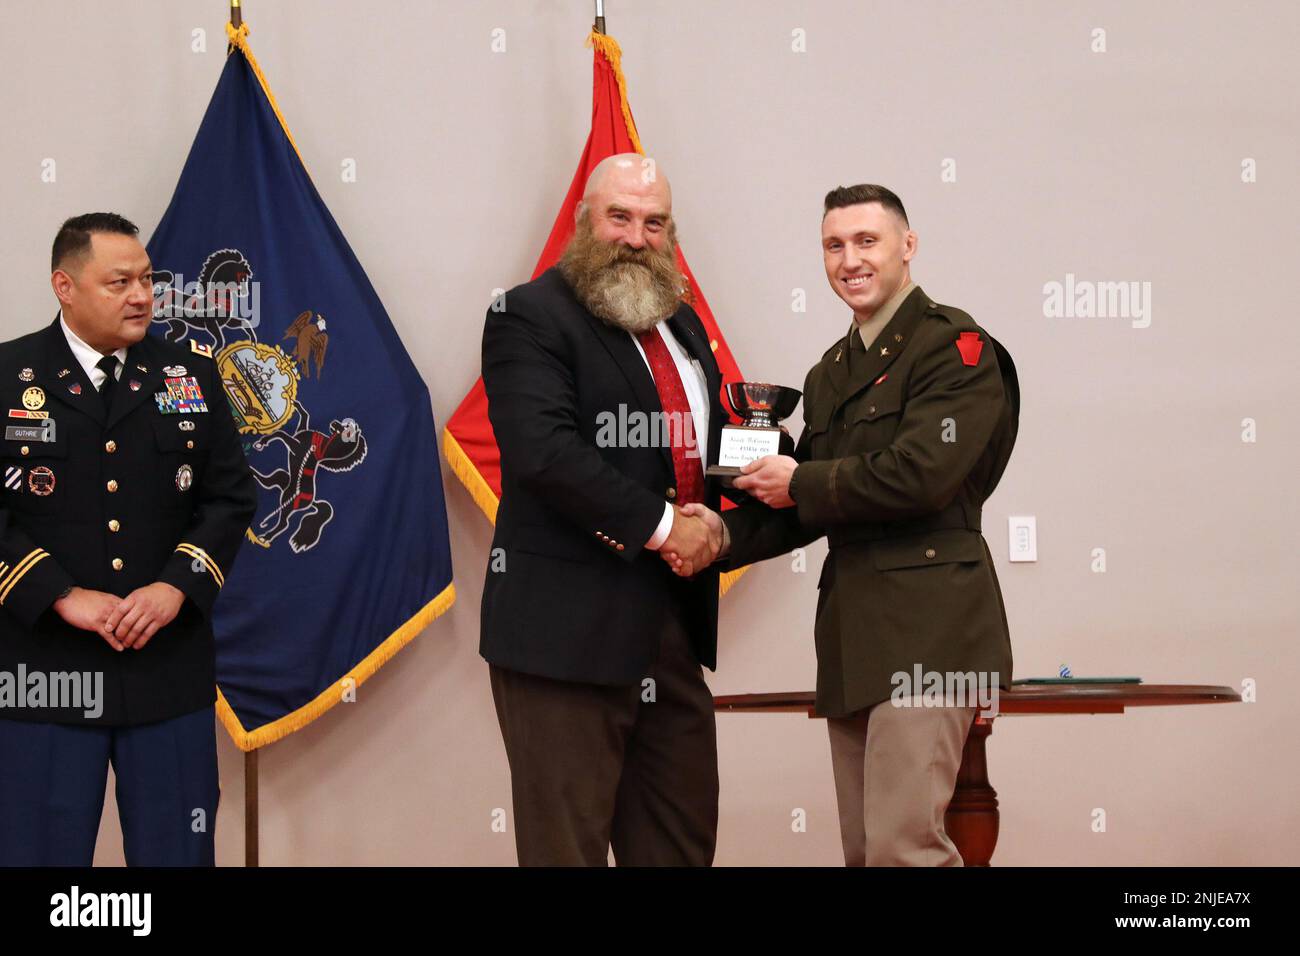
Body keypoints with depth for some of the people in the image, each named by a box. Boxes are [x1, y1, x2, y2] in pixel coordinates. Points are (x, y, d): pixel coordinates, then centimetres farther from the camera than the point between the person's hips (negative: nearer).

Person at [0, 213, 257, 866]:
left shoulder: (191, 376, 10)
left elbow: (229, 496, 7)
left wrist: (177, 586, -9)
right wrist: (61, 597, -14)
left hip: (170, 670, 2)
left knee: (177, 853, 7)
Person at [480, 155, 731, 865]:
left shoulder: (682, 324, 17)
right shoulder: (531, 317, -8)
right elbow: (543, 450, -22)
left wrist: (712, 518, 5)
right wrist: (658, 525, -19)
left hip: (675, 618, 8)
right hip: (568, 625, -8)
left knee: (682, 838, 11)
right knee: (568, 840, -2)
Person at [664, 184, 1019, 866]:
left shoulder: (955, 347, -6)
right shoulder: (830, 373, 20)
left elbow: (920, 474, -18)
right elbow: (802, 506, 18)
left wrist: (801, 482, -6)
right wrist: (726, 534, -1)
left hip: (925, 623, -8)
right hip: (851, 631, 8)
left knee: (903, 843, -15)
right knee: (863, 848, 10)